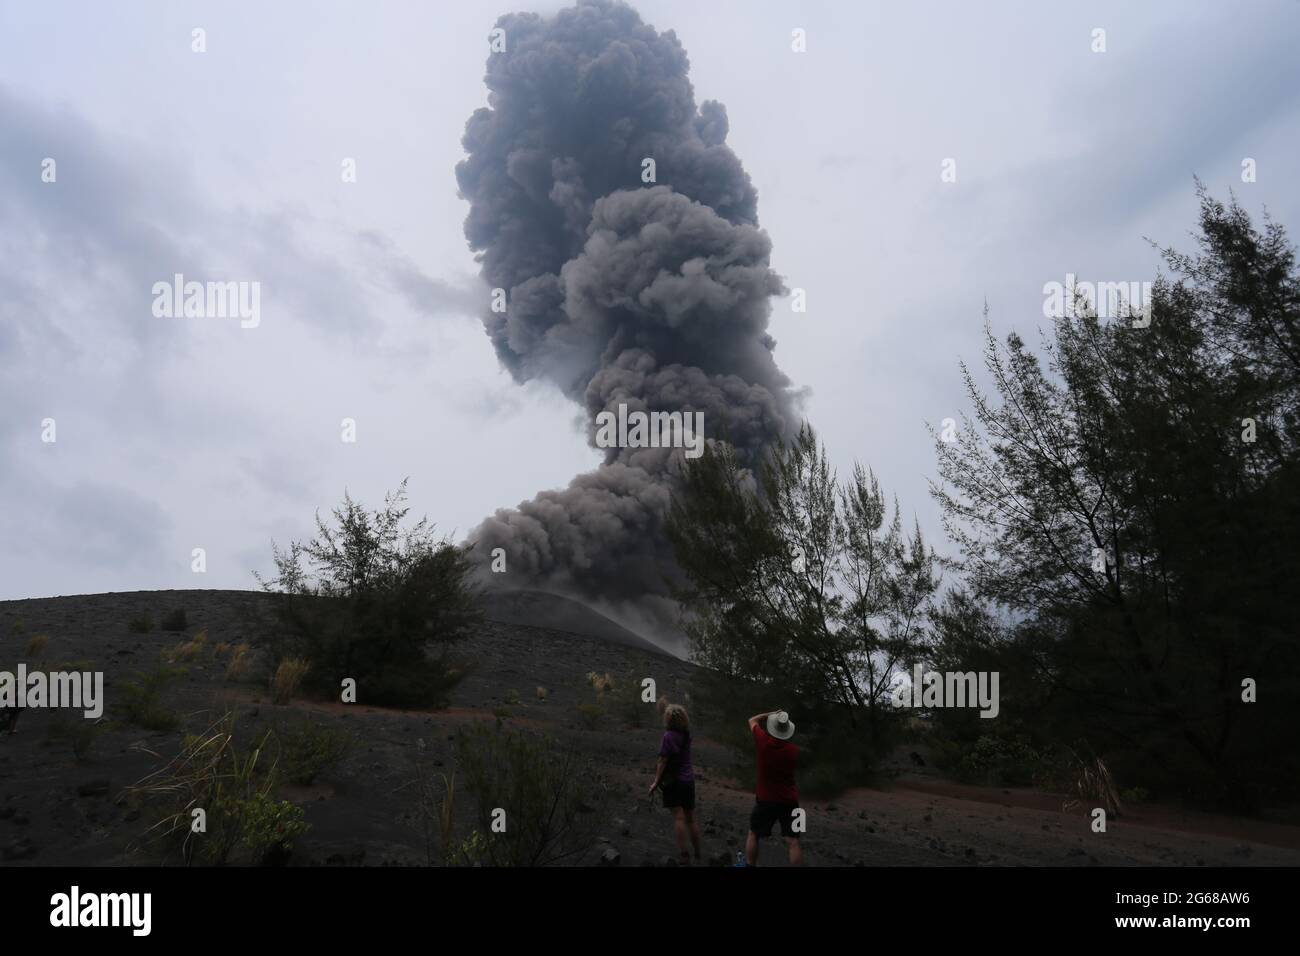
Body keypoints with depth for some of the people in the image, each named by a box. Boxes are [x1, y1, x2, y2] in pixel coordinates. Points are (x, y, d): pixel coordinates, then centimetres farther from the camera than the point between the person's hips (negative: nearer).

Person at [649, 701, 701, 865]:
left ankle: (684, 855, -16)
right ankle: (698, 854, 17)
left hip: (673, 780, -7)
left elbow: (663, 761, -15)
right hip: (688, 779, 7)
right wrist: (664, 709, 32)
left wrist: (656, 782, -8)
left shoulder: (669, 736, -14)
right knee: (691, 817, 12)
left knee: (679, 817, -10)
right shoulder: (686, 734, 5)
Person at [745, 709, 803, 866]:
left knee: (753, 834, 18)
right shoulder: (794, 750, -11)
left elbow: (752, 720, 6)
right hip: (789, 801, 0)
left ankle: (750, 865, 17)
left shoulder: (763, 741, -12)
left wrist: (771, 714, 7)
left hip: (765, 799, 0)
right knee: (793, 842, -2)